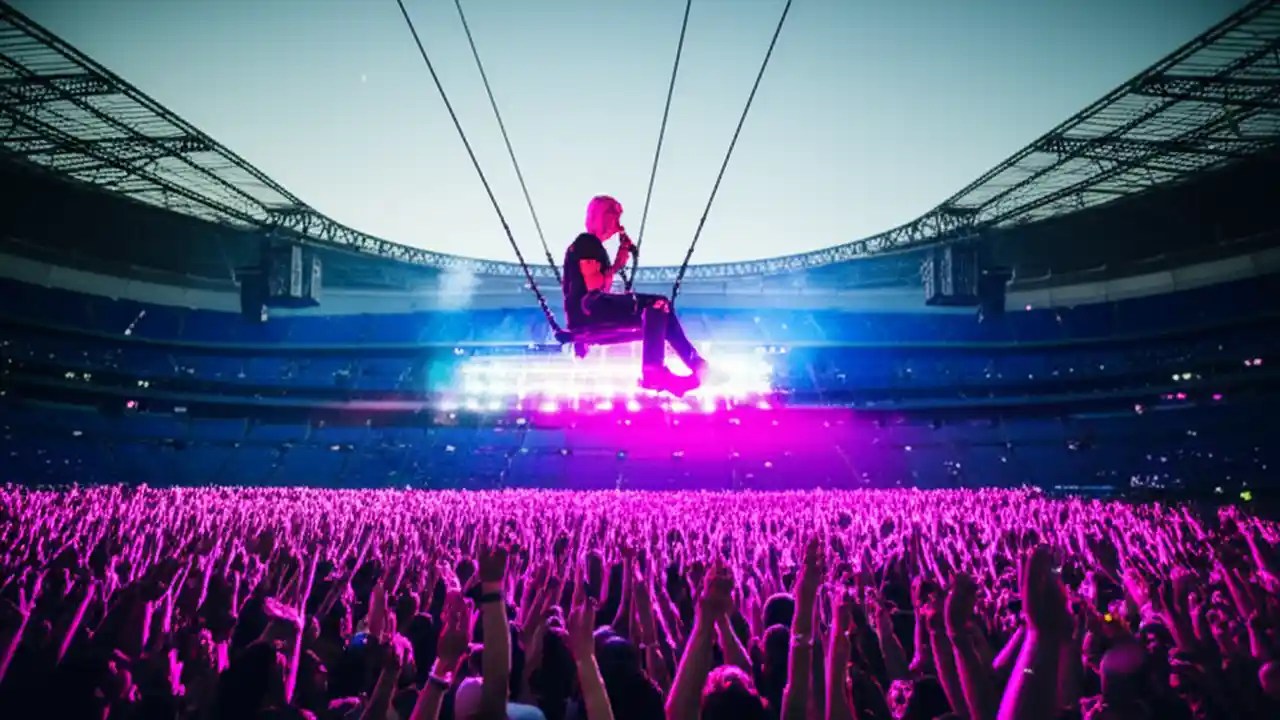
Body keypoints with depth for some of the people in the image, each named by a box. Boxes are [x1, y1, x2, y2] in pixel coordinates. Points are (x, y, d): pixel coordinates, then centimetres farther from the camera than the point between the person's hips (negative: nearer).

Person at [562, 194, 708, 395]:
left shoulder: (594, 246, 26)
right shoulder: (586, 242, -3)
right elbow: (593, 285, -16)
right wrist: (616, 266, -3)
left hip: (595, 309, 10)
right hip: (586, 308, -10)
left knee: (659, 307, 1)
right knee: (657, 305, -20)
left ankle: (697, 364, -10)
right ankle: (652, 372, -29)